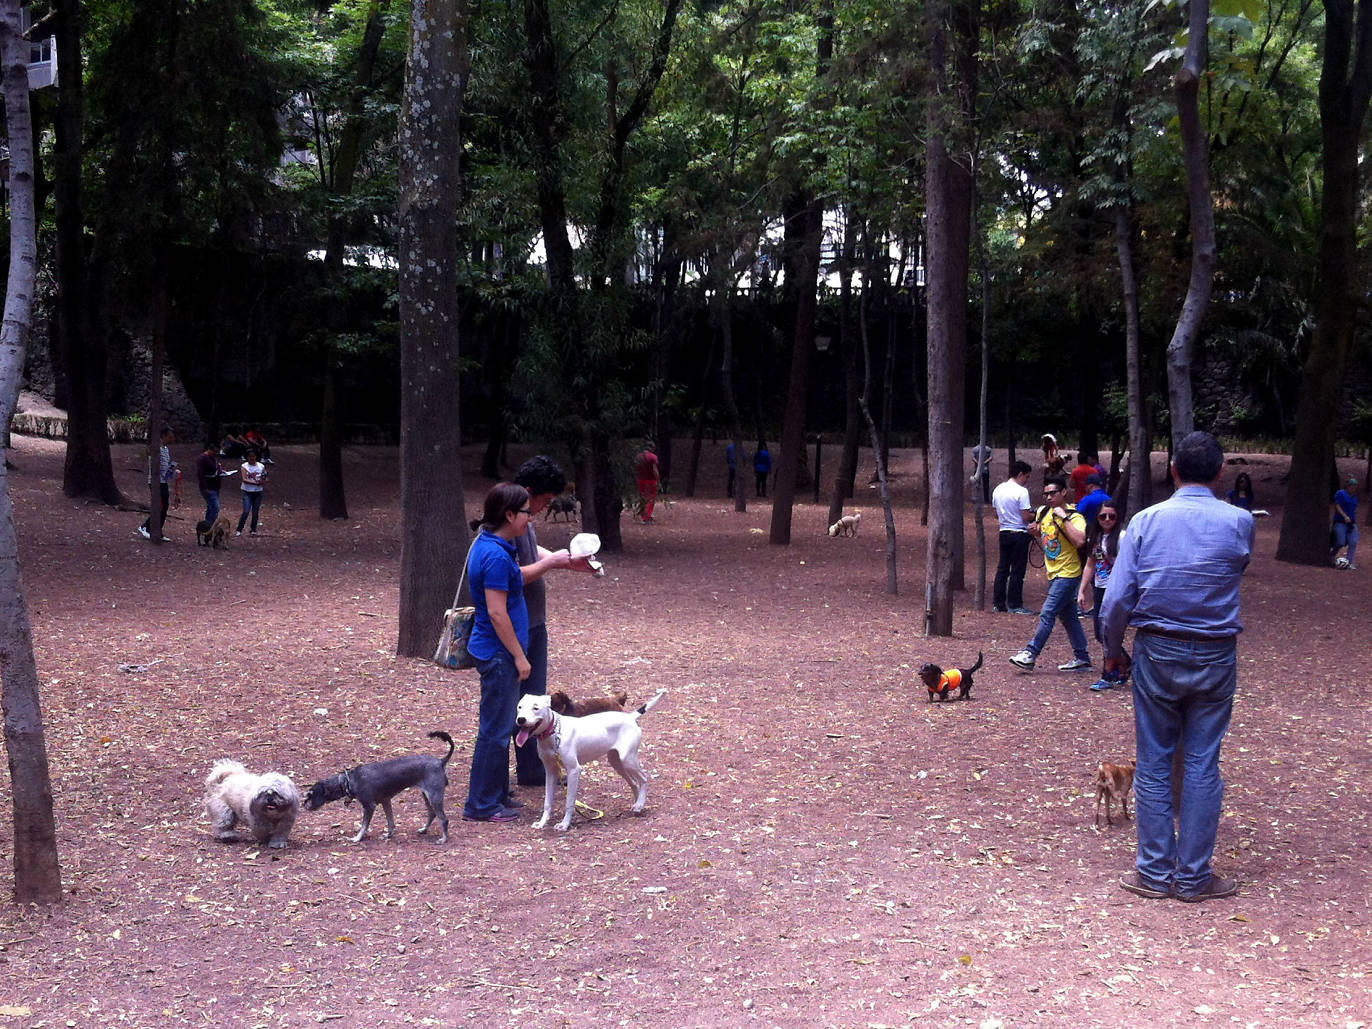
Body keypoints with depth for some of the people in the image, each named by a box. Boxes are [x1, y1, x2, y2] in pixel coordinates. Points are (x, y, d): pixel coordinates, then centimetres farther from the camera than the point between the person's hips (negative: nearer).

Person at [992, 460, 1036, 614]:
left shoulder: (998, 490, 6)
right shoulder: (1021, 491, -16)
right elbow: (1026, 518, -17)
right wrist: (1036, 515, 1)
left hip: (1004, 532, 7)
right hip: (1019, 534, -7)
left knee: (1002, 568, 12)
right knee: (1017, 570, -1)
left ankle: (998, 603, 14)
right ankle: (1014, 605, 2)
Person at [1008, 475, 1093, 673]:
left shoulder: (1074, 517, -17)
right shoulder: (1043, 512, 6)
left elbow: (1079, 541, -36)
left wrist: (1064, 517, -31)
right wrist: (1036, 531, 3)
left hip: (1068, 573, -9)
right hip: (1053, 573, 9)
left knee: (1047, 614, -12)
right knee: (1067, 617, 13)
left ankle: (1030, 654, -11)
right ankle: (1082, 657, 21)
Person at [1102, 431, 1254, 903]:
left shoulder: (1145, 521, -6)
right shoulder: (1239, 523, -6)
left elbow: (1117, 598, -8)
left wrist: (1113, 650, 6)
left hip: (1156, 652, 0)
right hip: (1215, 657, 0)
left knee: (1154, 763, 9)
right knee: (1202, 765, 7)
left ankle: (1155, 872, 14)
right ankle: (1194, 877, 12)